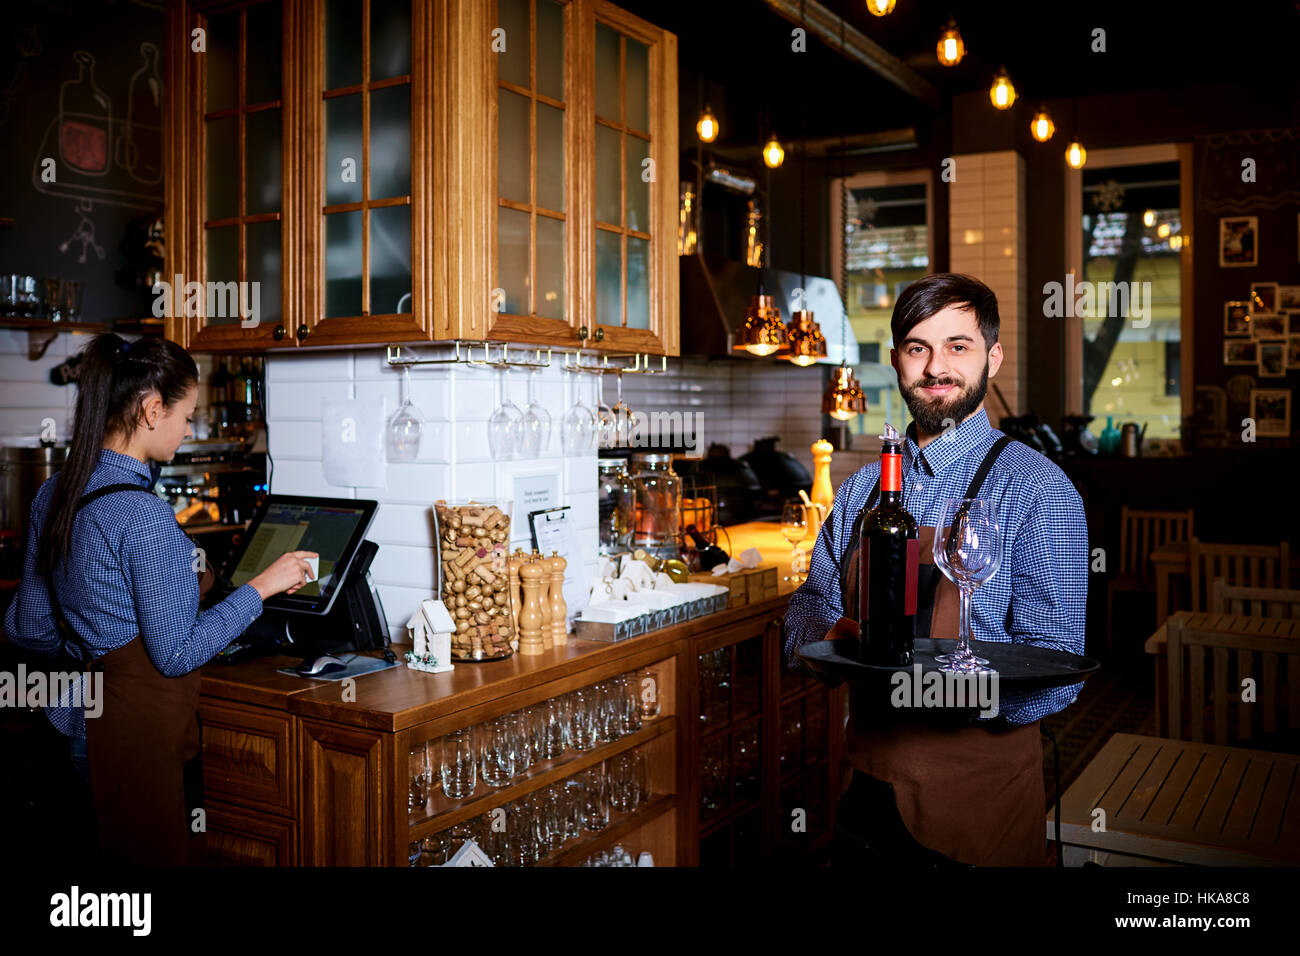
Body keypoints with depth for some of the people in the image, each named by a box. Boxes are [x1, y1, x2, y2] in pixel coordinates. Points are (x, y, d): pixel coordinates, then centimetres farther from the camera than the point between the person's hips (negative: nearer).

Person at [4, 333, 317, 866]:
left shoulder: (54, 494, 4)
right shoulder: (143, 516, -23)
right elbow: (177, 655, -19)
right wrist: (261, 586, -13)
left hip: (88, 721, 9)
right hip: (145, 728, -9)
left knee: (114, 851, 20)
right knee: (165, 855, 5)